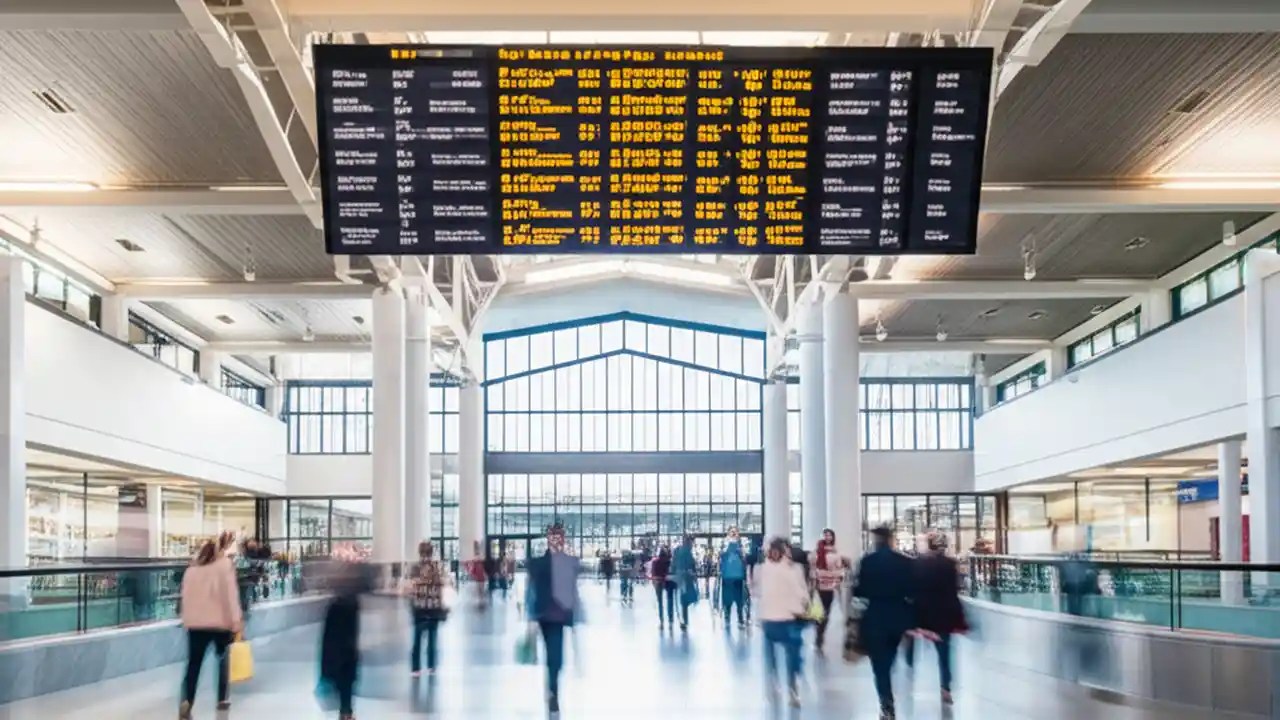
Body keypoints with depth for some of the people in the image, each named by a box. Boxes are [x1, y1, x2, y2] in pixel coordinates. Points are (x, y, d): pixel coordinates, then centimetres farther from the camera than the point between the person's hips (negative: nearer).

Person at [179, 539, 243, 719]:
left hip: (195, 623, 3)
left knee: (194, 663, -2)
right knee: (223, 659, 16)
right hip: (220, 622, -3)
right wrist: (236, 619, -10)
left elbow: (186, 597, 12)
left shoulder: (191, 570, 12)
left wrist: (188, 619, 14)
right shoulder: (224, 565, -1)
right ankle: (222, 699, 21)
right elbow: (230, 594, -8)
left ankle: (187, 701, -20)